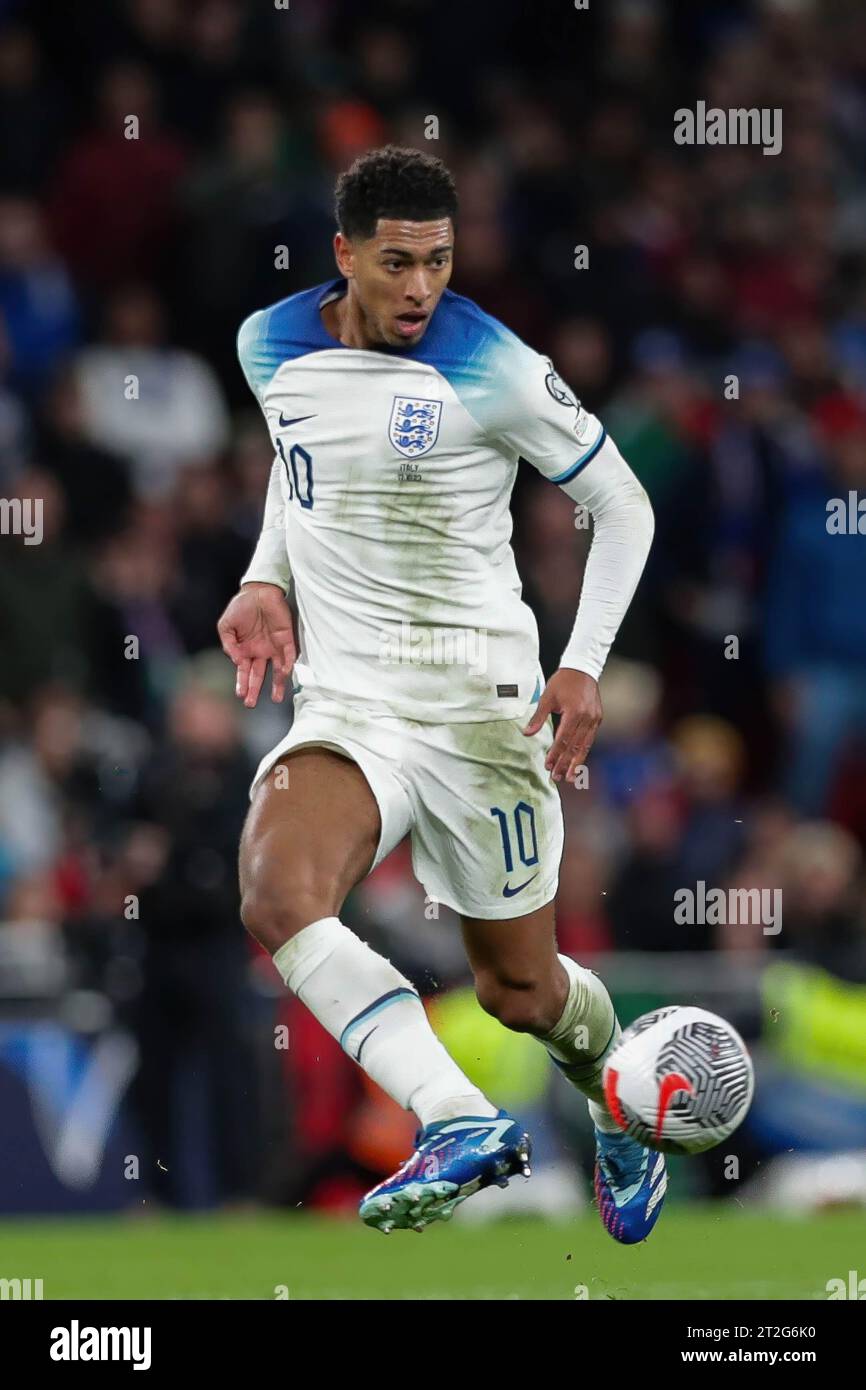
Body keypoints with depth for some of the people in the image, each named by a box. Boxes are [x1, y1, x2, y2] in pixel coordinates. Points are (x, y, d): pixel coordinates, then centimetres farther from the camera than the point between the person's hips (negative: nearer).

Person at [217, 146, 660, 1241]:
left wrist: (585, 667, -10)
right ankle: (462, 1125, -39)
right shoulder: (272, 348, 3)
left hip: (476, 697, -3)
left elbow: (623, 505, -1)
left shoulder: (496, 373, -12)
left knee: (519, 988, 6)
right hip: (342, 698, 3)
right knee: (276, 897, -28)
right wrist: (266, 580, 10)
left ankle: (619, 1103, 41)